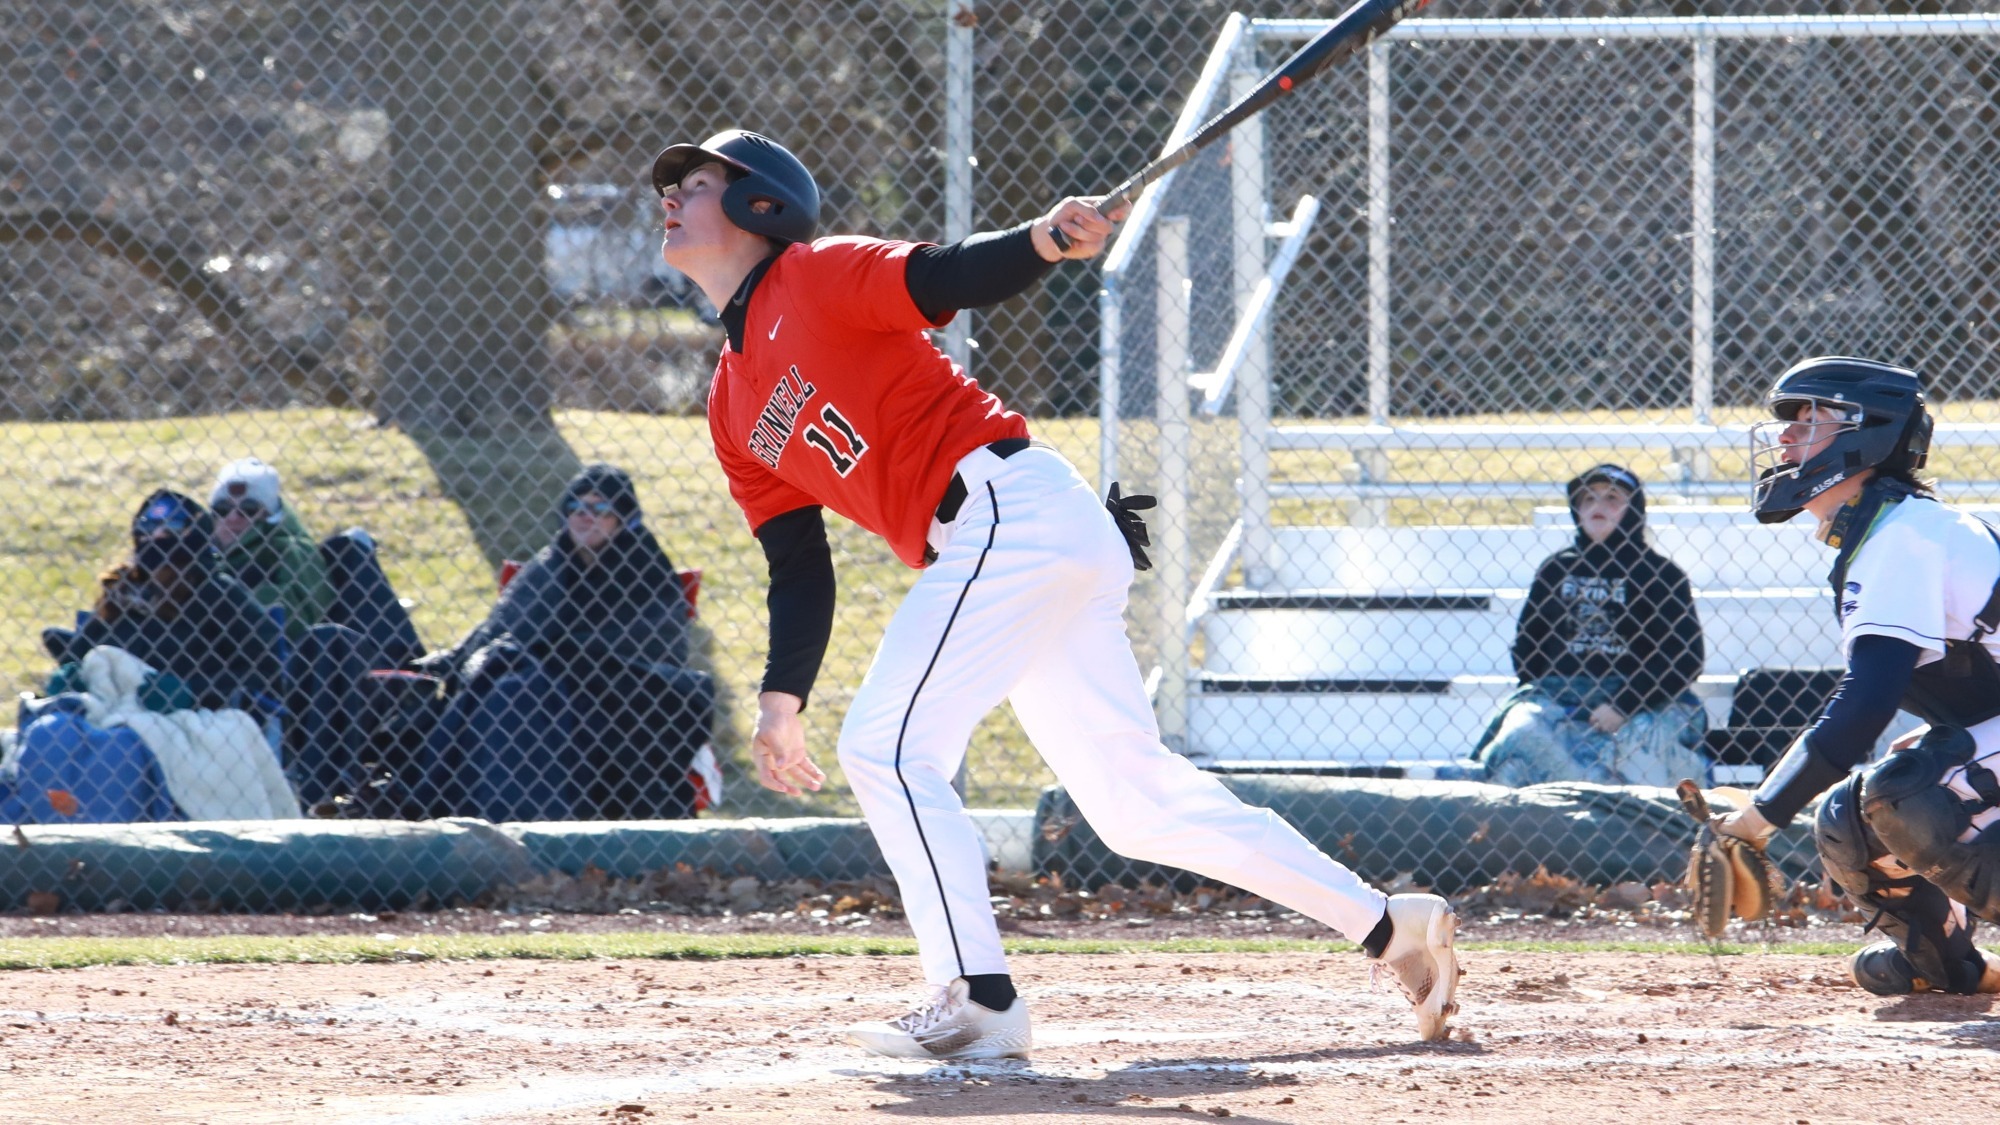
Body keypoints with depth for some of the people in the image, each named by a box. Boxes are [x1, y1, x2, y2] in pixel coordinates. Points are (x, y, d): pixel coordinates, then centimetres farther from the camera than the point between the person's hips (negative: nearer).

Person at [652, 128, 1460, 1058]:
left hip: (1014, 505, -9)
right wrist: (782, 697, 6)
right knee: (1135, 802, 9)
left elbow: (947, 278, -18)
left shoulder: (818, 279, -1)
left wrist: (1042, 242, -38)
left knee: (887, 746, -15)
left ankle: (979, 1000, -16)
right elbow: (798, 565, 18)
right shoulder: (733, 407, 20)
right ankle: (1391, 926, 12)